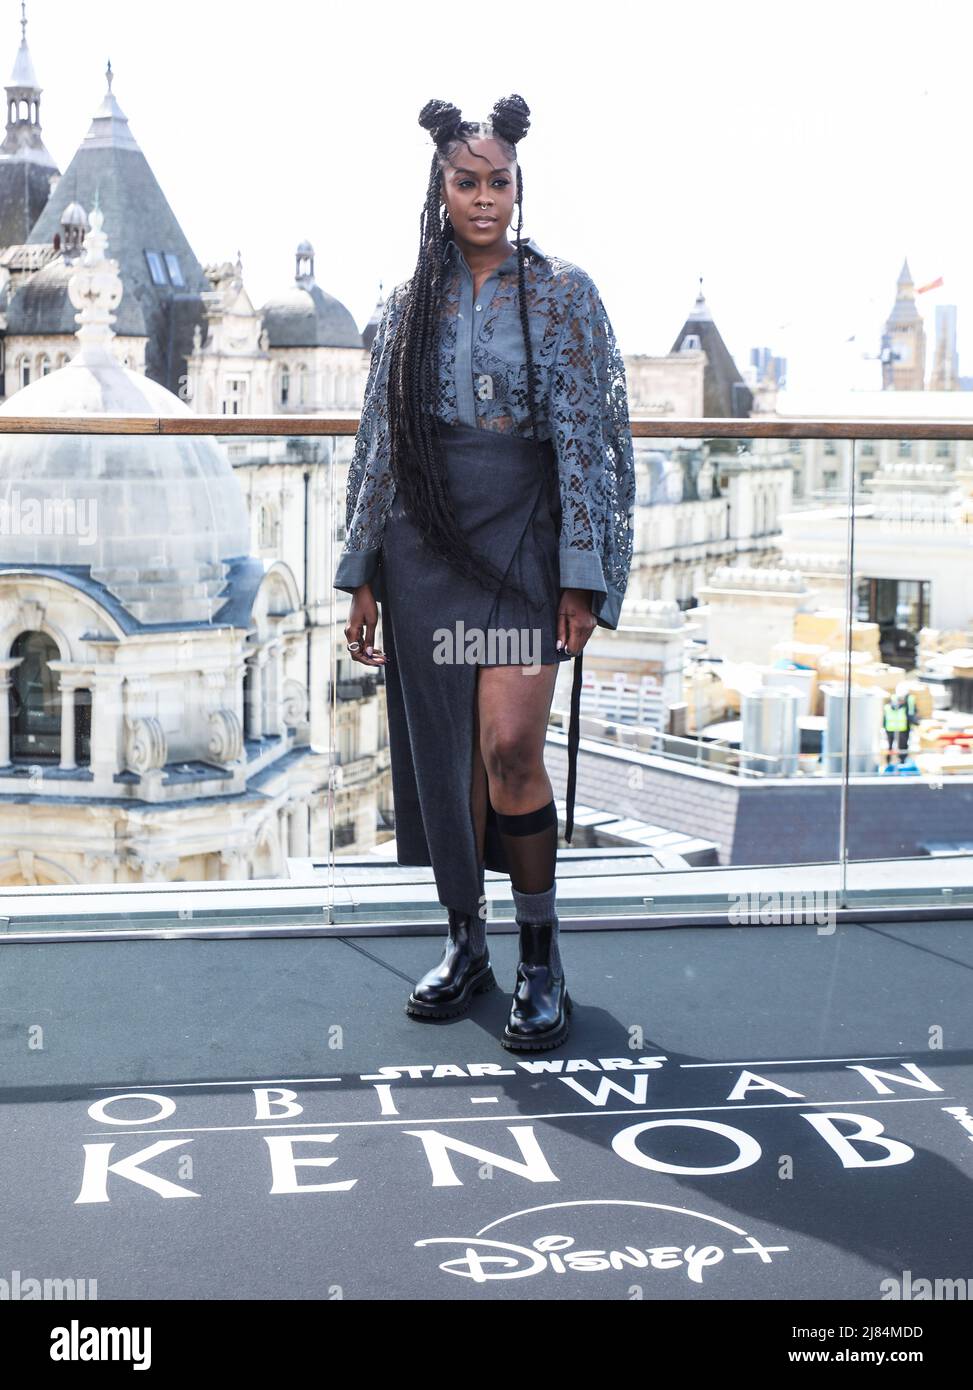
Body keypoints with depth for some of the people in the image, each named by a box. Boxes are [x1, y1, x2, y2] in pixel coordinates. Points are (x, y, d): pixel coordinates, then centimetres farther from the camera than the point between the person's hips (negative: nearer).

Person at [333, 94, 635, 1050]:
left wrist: (582, 579, -10)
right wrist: (362, 577, 7)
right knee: (441, 748, 5)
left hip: (521, 541, -3)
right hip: (426, 548, 4)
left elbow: (588, 437, -3)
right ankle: (465, 943, 19)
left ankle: (541, 960, -1)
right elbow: (379, 444, 12)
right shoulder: (408, 305, 10)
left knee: (510, 744, -14)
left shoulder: (562, 294, 1)